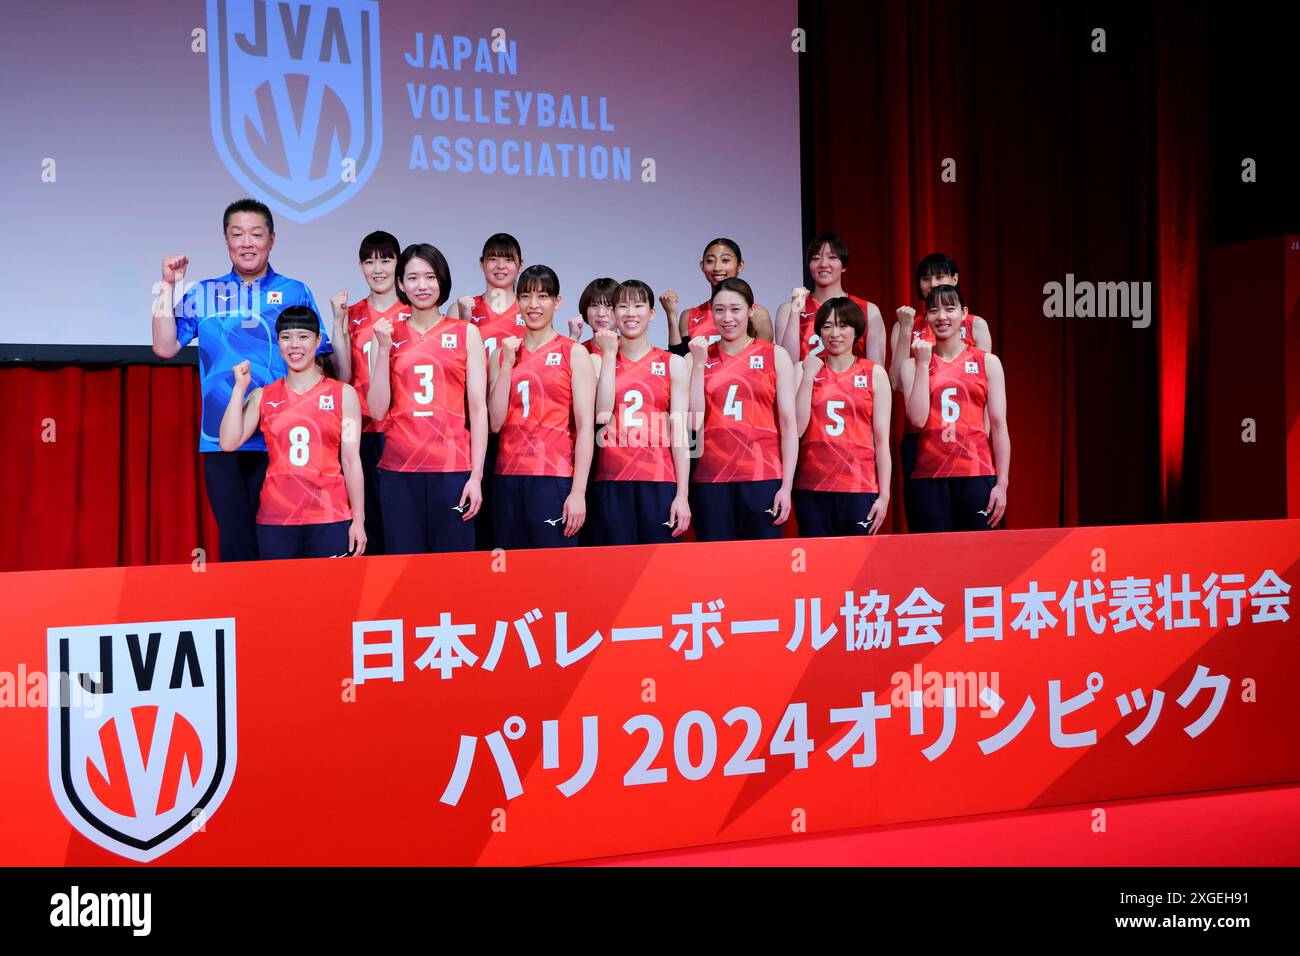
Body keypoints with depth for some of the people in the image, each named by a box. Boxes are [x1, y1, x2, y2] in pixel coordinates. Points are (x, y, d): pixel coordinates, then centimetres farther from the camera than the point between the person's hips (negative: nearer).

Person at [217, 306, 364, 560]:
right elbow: (228, 443, -2)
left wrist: (358, 520, -2)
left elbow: (351, 462, 2)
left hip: (330, 519, -1)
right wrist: (240, 387, -2)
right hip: (275, 520, 1)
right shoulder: (262, 396, 10)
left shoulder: (343, 394, 5)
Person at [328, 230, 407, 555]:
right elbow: (344, 376, 0)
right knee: (370, 515, 2)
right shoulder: (352, 315, 10)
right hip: (366, 430, 2)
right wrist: (338, 320, -4)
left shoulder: (414, 314, 5)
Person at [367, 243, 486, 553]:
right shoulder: (387, 333, 9)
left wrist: (476, 475, -5)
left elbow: (478, 408, 2)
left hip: (453, 467, -1)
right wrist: (384, 349, -6)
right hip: (399, 469, 1)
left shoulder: (466, 332, 6)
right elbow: (378, 410, 3)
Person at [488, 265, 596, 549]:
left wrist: (579, 491, -12)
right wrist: (507, 364, -3)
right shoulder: (503, 353, 12)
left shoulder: (574, 353, 1)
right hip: (508, 478, 4)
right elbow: (496, 423, 4)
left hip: (554, 478, -3)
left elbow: (585, 426, -4)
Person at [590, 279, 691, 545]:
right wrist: (609, 354, -3)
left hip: (659, 482, 0)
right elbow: (601, 415, -9)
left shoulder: (673, 364, 7)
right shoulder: (599, 361, 8)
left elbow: (679, 432, 2)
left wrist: (682, 495, -5)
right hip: (611, 482, 0)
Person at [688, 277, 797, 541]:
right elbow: (693, 420, 0)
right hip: (710, 479, 1)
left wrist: (786, 486, -5)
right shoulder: (699, 357, 9)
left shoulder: (775, 356, 5)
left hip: (762, 479, -1)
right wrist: (699, 363, -3)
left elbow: (788, 425, 2)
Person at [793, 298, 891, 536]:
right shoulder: (806, 369, 7)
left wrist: (884, 495, -3)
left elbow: (882, 440, 3)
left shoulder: (874, 373, 5)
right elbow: (797, 429, -3)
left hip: (859, 486, -1)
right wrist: (809, 375, -5)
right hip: (812, 488, 1)